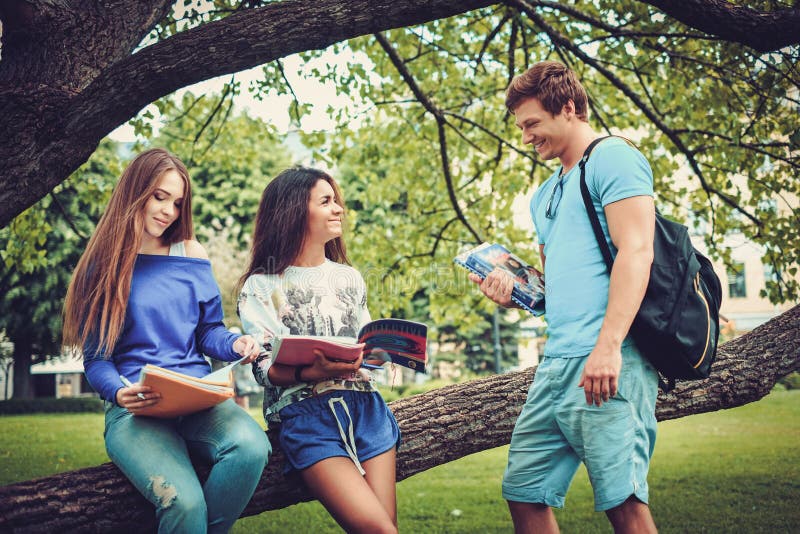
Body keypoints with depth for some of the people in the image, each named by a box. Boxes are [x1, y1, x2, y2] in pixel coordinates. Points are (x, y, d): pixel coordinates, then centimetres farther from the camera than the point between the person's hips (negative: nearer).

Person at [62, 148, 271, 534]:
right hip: (133, 408, -3)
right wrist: (119, 392, -17)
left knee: (251, 447, -32)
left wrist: (235, 344, -5)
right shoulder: (104, 265, 7)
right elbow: (95, 358, 4)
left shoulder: (191, 255, 14)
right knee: (183, 501, -33)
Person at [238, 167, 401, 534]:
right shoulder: (261, 286, 3)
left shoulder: (349, 277, 19)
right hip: (302, 409, -4)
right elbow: (264, 368, -5)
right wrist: (311, 373, -24)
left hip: (362, 401, 5)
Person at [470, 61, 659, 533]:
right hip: (556, 363, 9)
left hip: (606, 361, -9)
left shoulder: (613, 159, -2)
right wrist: (513, 288, 11)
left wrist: (607, 346, -24)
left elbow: (635, 251, -15)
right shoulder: (546, 195, 26)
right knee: (524, 493, 7)